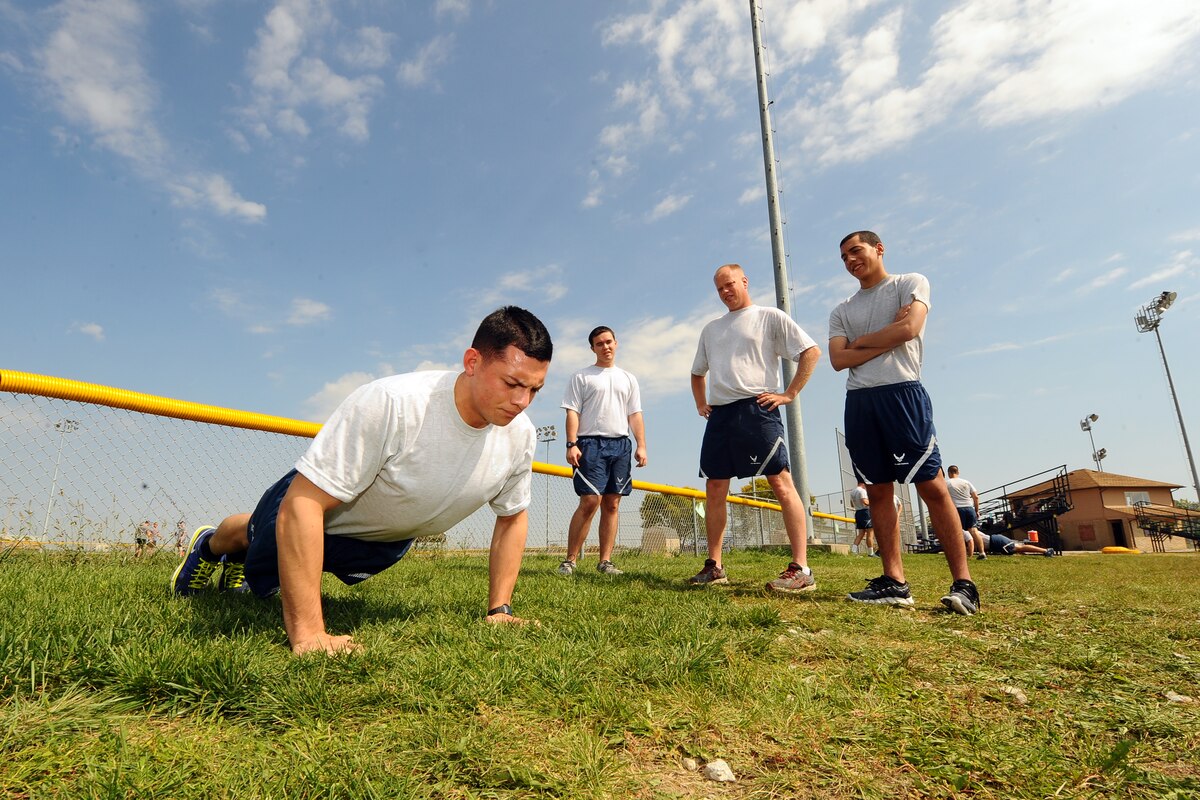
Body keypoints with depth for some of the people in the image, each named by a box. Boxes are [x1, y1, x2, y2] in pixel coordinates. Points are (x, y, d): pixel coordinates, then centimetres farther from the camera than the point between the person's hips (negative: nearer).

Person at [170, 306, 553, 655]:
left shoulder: (520, 435, -26)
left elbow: (512, 515, -8)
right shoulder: (391, 404, -44)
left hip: (390, 541, 5)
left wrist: (500, 609, -11)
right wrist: (307, 633, -42)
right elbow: (301, 506, -41)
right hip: (317, 508, -4)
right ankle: (210, 547, 60)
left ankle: (238, 563, 60)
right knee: (260, 574, 28)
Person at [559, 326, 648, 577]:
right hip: (591, 443, -4)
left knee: (612, 505, 3)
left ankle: (605, 561, 8)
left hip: (620, 444, 4)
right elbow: (572, 412, 1)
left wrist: (641, 446, 5)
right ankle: (570, 560, -6)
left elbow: (635, 415, 16)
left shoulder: (628, 379, 20)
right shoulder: (581, 377, 9)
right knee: (590, 502, -13)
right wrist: (571, 444, -11)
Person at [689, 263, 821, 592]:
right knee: (714, 488, 4)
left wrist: (789, 394, -8)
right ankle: (714, 566, 12)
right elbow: (697, 373, 32)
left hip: (756, 408, -6)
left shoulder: (770, 317, 5)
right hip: (719, 414, 6)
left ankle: (801, 568, -10)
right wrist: (701, 404, 17)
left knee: (781, 482, -10)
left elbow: (811, 351, -1)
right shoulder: (711, 329, 22)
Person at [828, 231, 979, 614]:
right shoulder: (842, 310, 19)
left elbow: (910, 329, -10)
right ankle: (894, 582, 7)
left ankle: (963, 582, -2)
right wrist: (888, 337, -3)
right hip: (859, 401, 5)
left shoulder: (910, 283, 9)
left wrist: (859, 341, 3)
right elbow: (838, 359, 4)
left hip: (902, 392, -5)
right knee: (878, 491, 3)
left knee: (931, 486, -7)